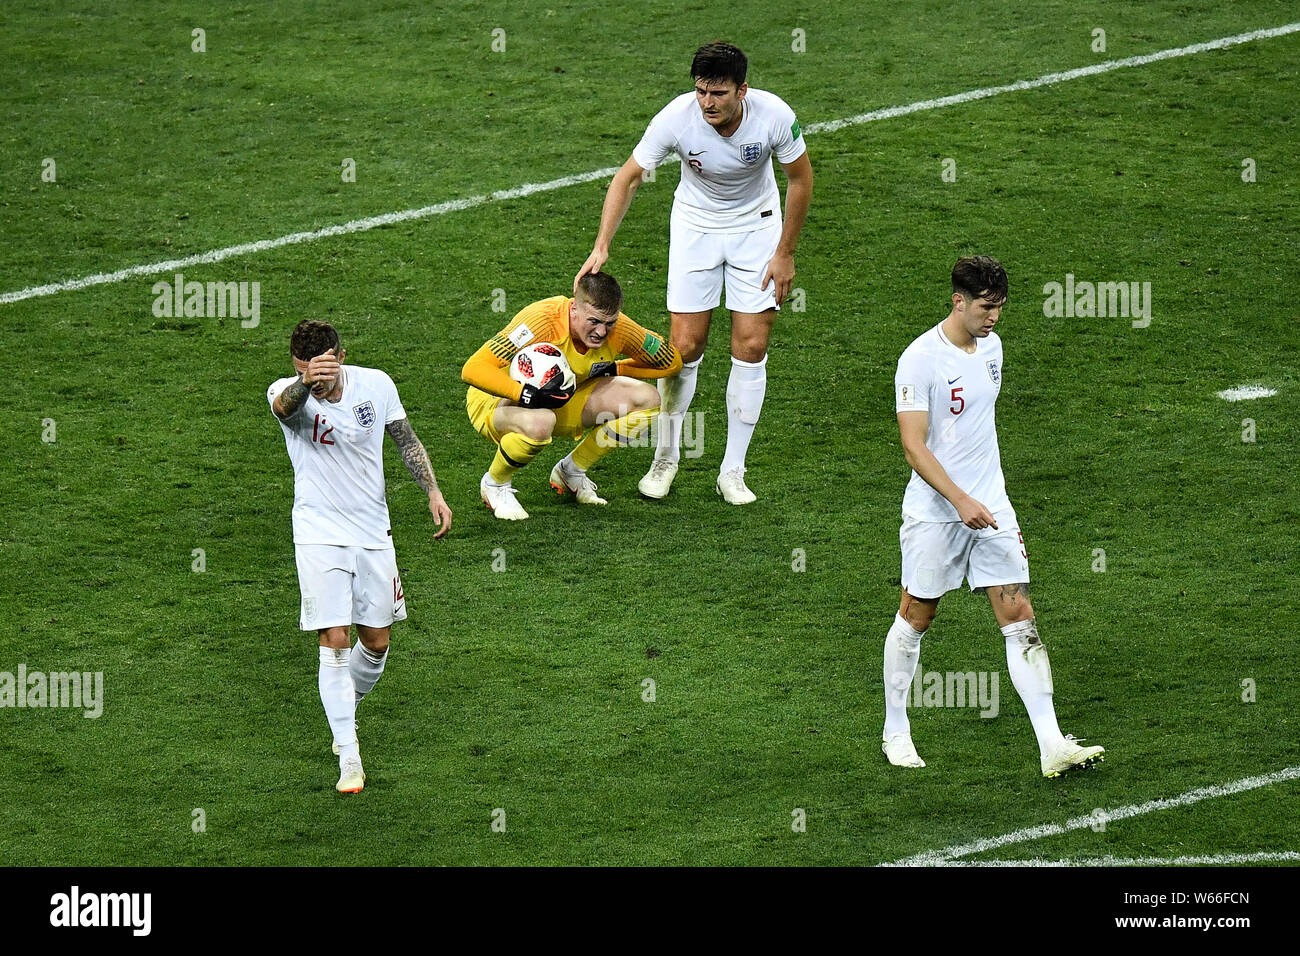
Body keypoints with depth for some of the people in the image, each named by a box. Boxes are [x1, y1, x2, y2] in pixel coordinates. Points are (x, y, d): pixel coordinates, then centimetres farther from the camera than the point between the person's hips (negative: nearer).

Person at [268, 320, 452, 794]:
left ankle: (348, 706, 40)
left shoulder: (375, 384, -5)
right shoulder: (288, 393, -16)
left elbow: (406, 439, 9)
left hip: (372, 531, 4)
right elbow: (286, 404, -42)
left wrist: (433, 492, -1)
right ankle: (348, 758, -6)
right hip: (319, 534, -3)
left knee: (376, 641, 10)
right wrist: (306, 382, -65)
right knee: (334, 642, -11)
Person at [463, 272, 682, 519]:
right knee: (539, 422, -43)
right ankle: (495, 484, -10)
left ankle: (570, 471, 8)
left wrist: (614, 369, -9)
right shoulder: (543, 320, -34)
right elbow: (473, 369, -39)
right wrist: (528, 395, -45)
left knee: (647, 400, -10)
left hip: (562, 401, 6)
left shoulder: (618, 329, -17)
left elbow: (671, 361, 1)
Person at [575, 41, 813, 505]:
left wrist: (785, 253, -7)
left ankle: (732, 471, 6)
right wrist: (601, 247, -25)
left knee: (751, 347, -5)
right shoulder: (677, 118, -27)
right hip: (695, 226, 0)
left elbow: (800, 177, -9)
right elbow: (628, 176, -16)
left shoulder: (774, 116, -27)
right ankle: (666, 458, 15)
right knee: (684, 346, -6)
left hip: (756, 226, 0)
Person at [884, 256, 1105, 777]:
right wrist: (961, 501, -26)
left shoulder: (991, 346, 7)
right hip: (934, 513, -6)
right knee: (915, 618, 7)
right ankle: (895, 732, 26)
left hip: (989, 506, 6)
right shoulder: (920, 359, -15)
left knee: (1020, 619, -3)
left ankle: (1051, 746, -7)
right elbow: (914, 446, -19)